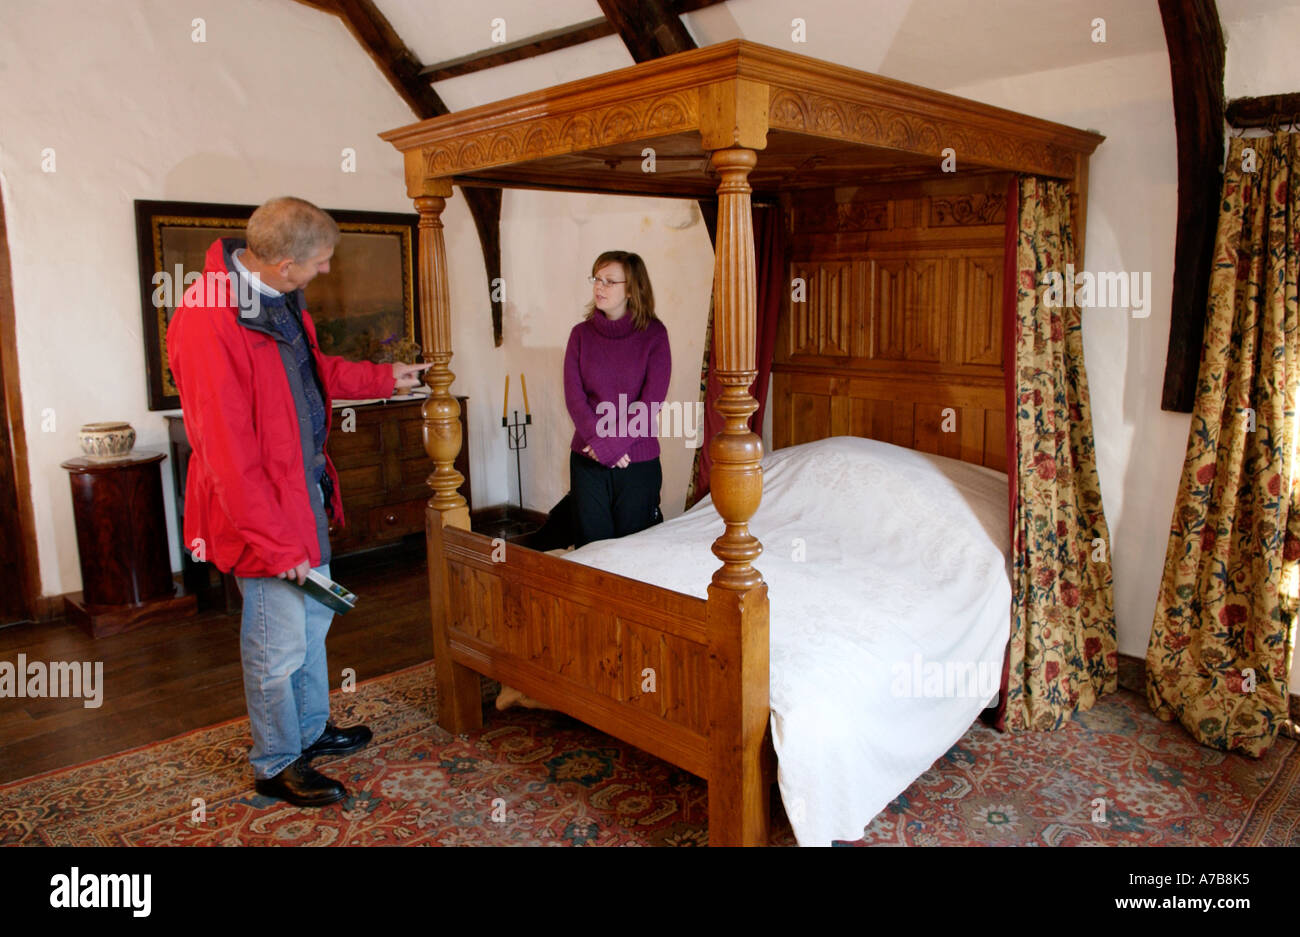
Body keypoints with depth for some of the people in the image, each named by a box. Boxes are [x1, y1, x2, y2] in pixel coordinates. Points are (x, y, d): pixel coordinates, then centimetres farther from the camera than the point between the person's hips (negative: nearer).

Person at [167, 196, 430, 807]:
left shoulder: (277, 298, 4)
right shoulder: (209, 320, -26)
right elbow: (226, 450, -26)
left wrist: (385, 379, 28)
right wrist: (277, 543, -23)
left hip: (305, 488, 10)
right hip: (263, 505, -9)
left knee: (313, 619, 22)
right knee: (279, 643, 4)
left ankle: (312, 731, 41)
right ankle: (276, 766, 25)